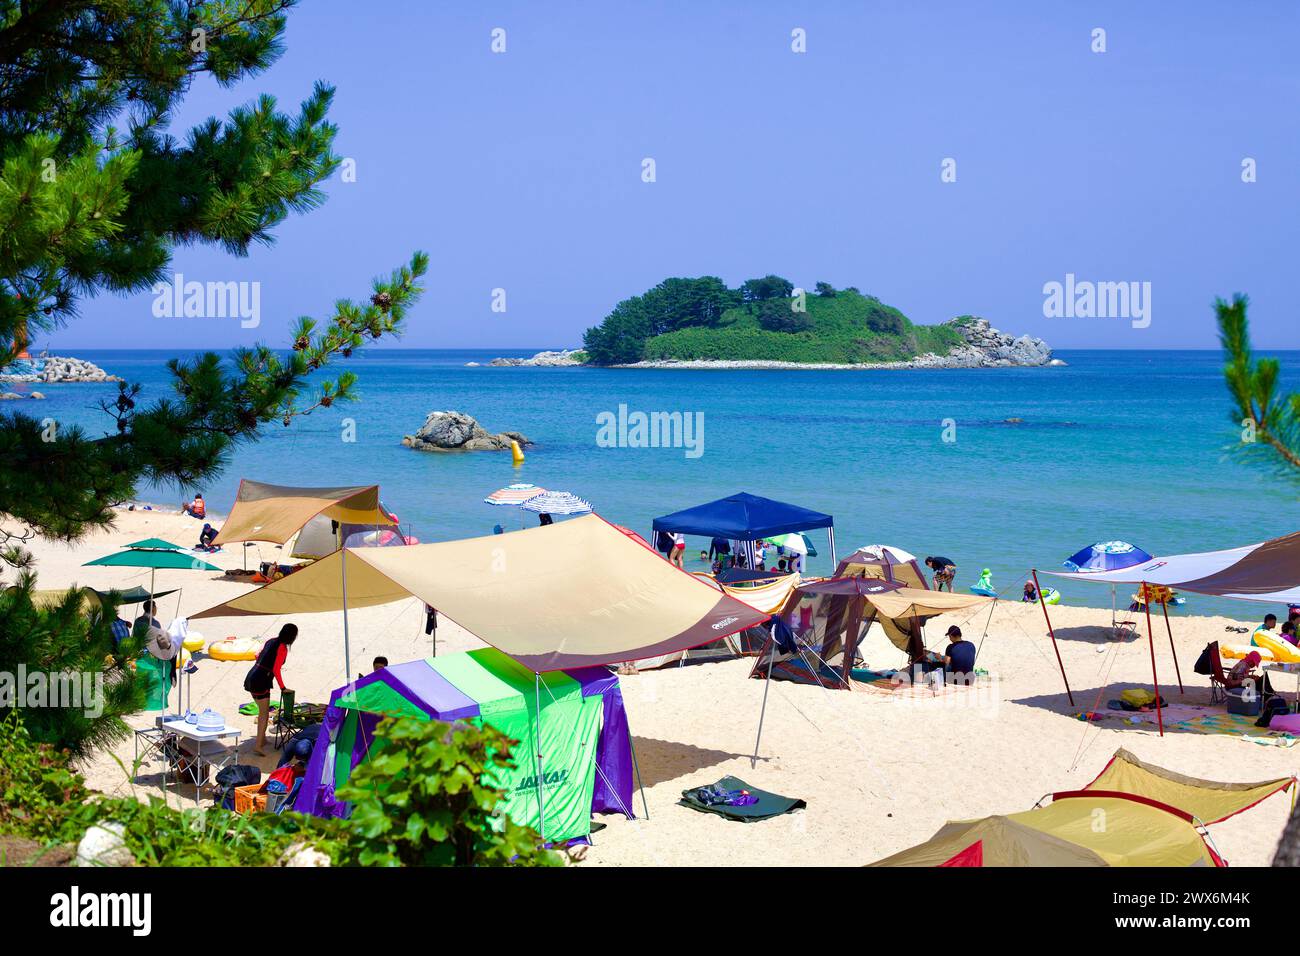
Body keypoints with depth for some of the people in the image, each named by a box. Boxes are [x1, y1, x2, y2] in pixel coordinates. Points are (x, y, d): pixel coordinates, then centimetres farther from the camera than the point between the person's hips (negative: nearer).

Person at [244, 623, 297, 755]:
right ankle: (258, 745, -10)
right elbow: (276, 670, -15)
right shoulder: (282, 648, -12)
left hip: (251, 678, 8)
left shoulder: (271, 641, 12)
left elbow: (257, 655, 22)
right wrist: (283, 688, -8)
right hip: (261, 682, -8)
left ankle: (262, 738, 31)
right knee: (264, 714, -4)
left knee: (263, 711, 22)